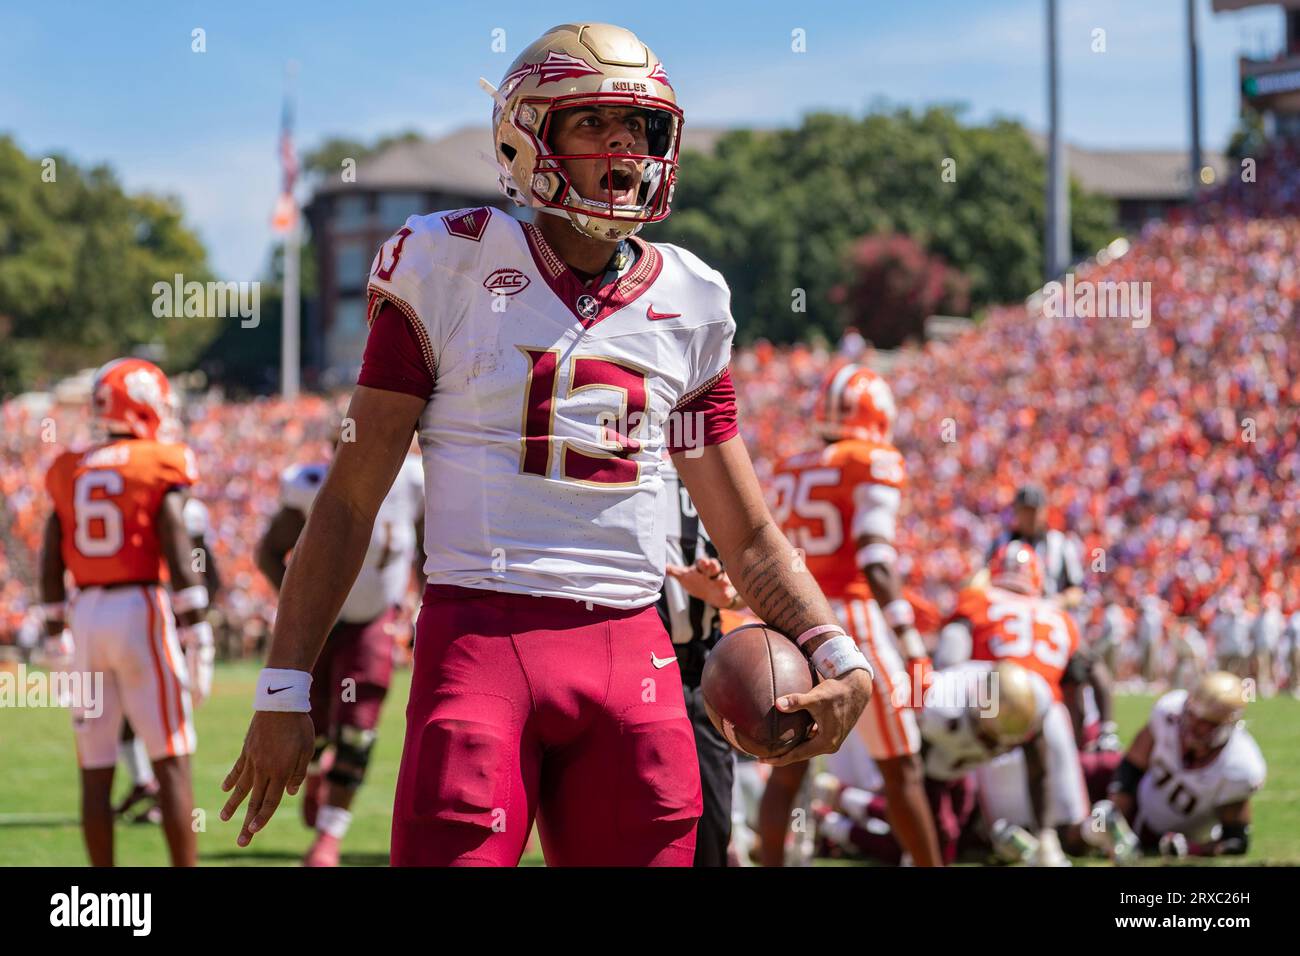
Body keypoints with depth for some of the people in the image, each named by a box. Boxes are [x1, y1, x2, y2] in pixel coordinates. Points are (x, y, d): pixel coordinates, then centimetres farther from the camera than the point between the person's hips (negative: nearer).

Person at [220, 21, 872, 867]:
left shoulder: (687, 304, 12)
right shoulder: (456, 267, 1)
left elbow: (749, 536, 17)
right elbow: (349, 502, 1)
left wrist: (835, 652, -1)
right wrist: (285, 691, -3)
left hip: (631, 655, 4)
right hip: (480, 635, -4)